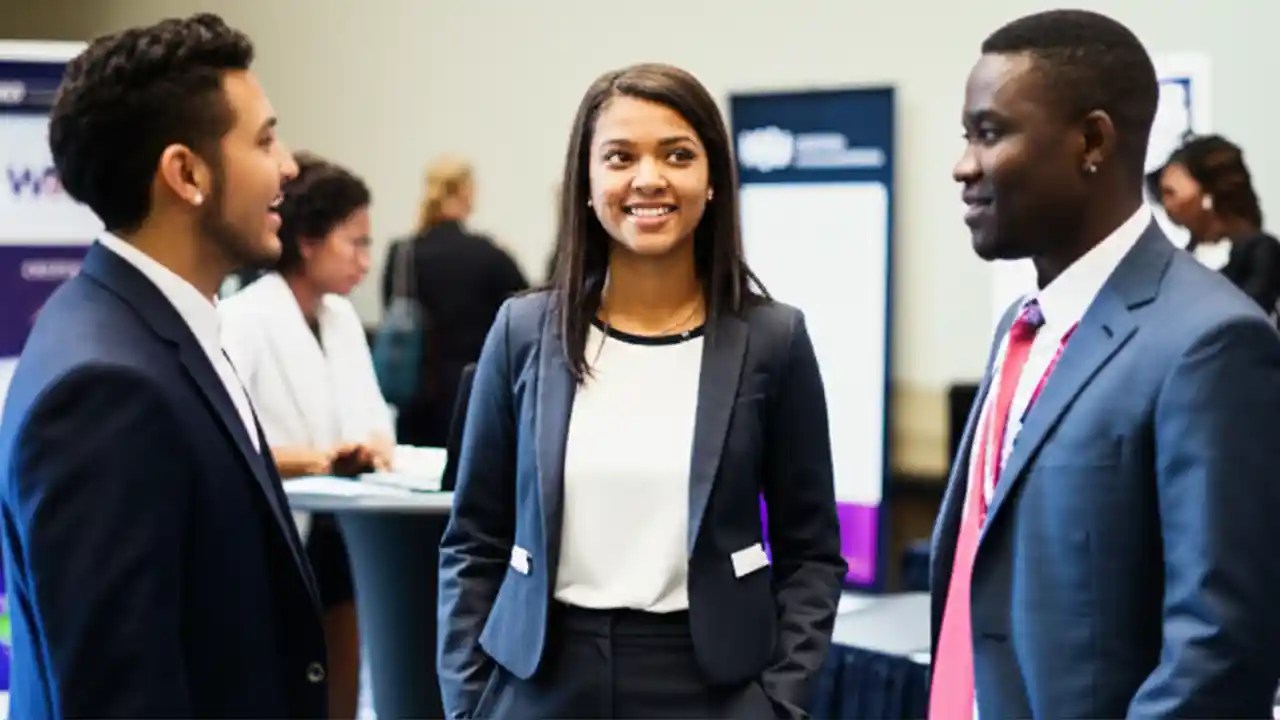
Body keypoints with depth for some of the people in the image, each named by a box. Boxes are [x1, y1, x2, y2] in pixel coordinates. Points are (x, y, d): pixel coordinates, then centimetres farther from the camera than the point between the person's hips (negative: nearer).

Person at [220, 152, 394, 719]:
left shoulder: (343, 317, 11)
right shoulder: (243, 318, -14)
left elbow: (371, 414, 10)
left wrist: (373, 444, -12)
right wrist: (315, 460, -27)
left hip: (341, 539, 8)